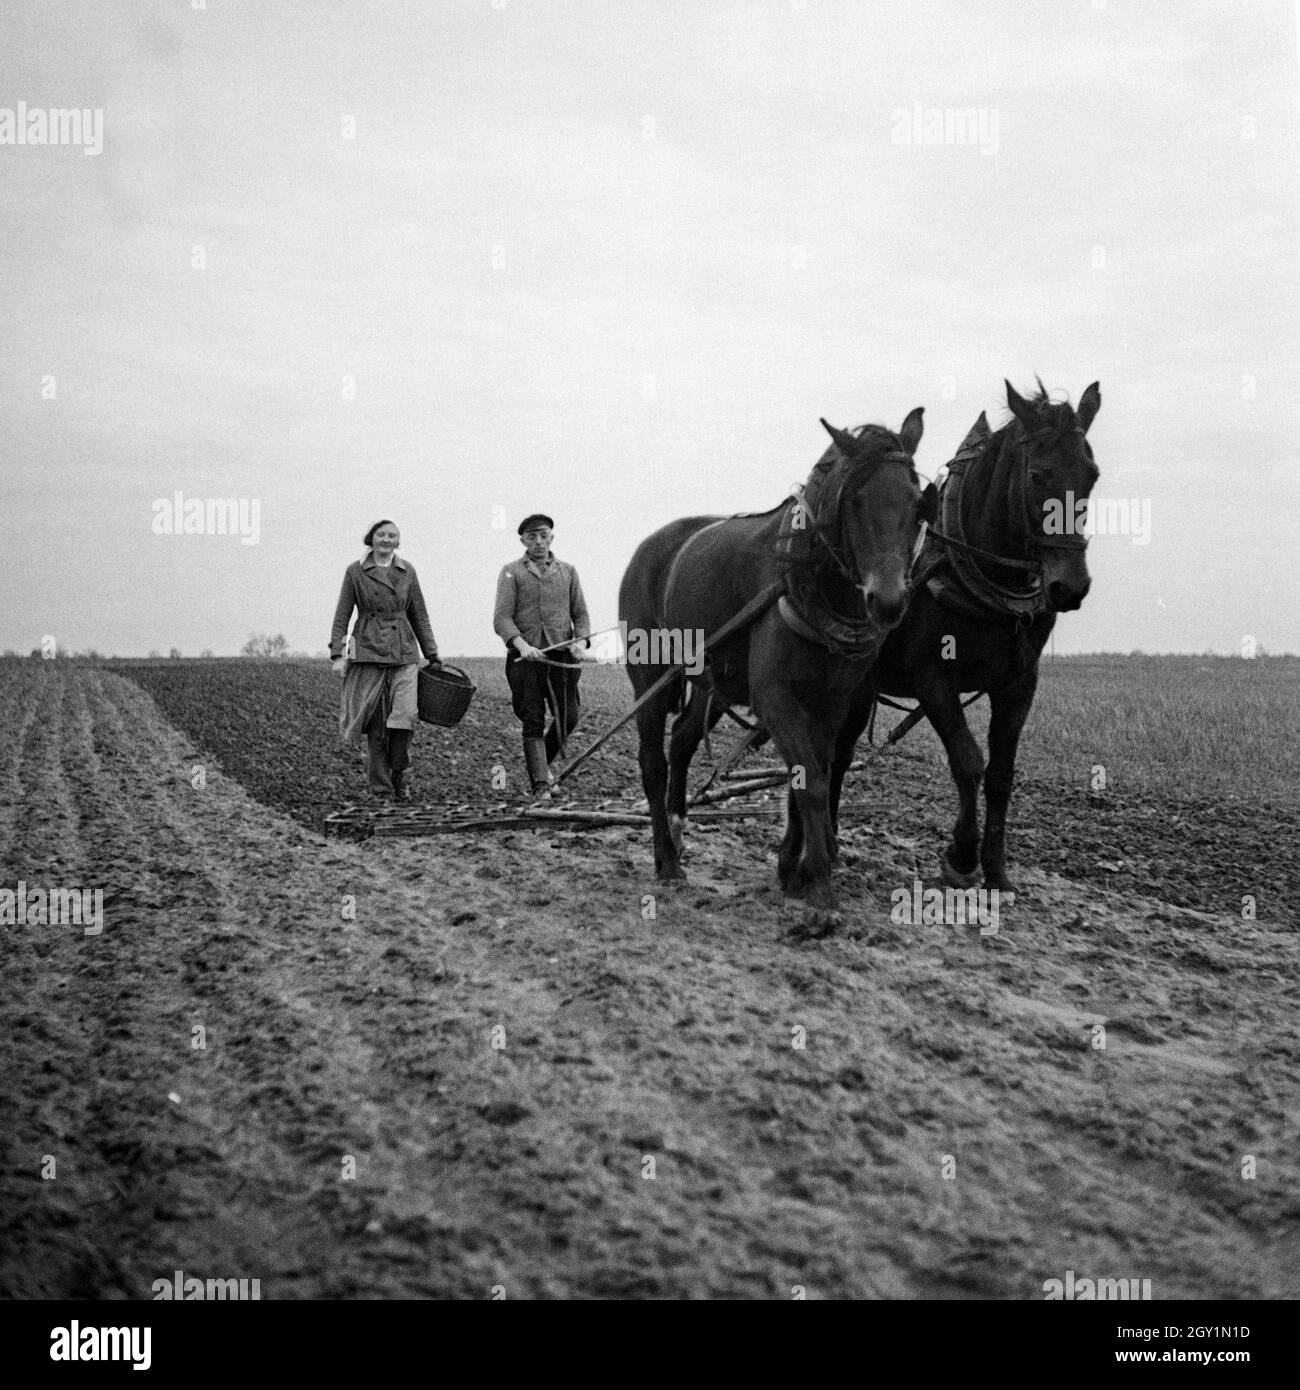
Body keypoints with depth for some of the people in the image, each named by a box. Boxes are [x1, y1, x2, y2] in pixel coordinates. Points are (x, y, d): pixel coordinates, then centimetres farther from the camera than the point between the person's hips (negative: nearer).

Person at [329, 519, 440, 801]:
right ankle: (381, 788, 6)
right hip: (369, 652, -2)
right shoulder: (355, 571, 3)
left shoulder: (407, 571, 10)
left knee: (405, 715, -15)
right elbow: (342, 615, 4)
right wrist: (337, 654, -5)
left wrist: (432, 655, 13)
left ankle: (398, 773, 5)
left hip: (404, 653, 2)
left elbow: (419, 615, 15)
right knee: (376, 724, -2)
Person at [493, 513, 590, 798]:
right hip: (525, 657, -3)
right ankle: (540, 785, -5)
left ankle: (542, 763, 28)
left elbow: (580, 613, 16)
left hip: (562, 656, 3)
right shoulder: (512, 572, 5)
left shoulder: (567, 571, 16)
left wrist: (580, 640, -6)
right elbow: (501, 618, -4)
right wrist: (521, 645, -21)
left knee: (568, 718, 1)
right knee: (533, 722, -5)